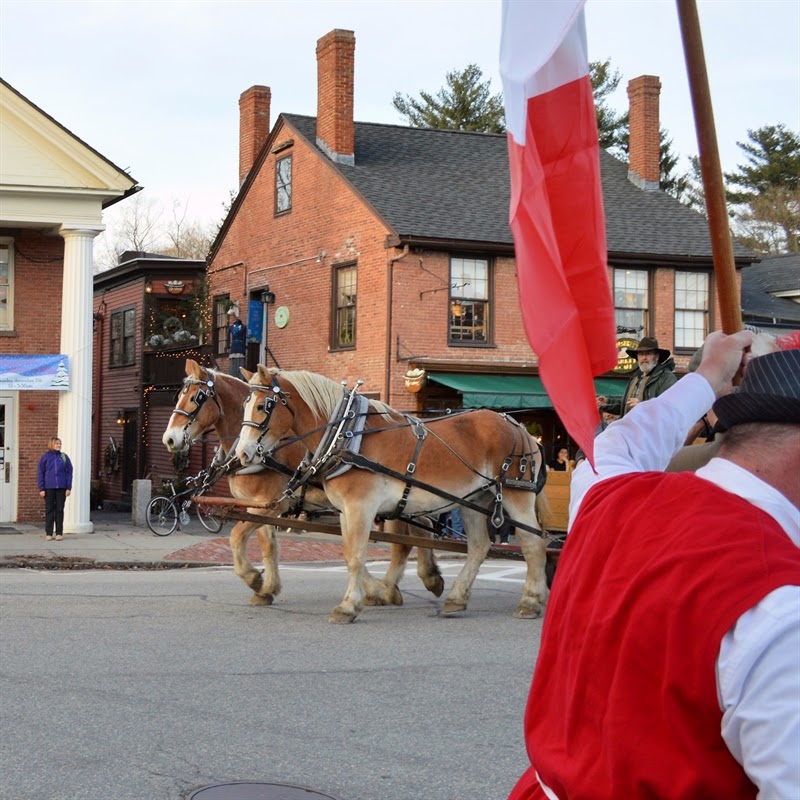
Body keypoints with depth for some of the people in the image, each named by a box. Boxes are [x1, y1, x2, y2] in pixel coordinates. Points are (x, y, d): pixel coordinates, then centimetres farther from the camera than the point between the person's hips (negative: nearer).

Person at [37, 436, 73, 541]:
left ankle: (59, 533, 10)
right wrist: (41, 489, -3)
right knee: (49, 510, 4)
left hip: (61, 488, 1)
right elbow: (41, 473, 2)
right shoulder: (45, 457, 1)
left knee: (60, 510, 5)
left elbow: (69, 472, 5)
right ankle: (48, 533, 9)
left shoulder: (64, 457, 4)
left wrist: (69, 488, -2)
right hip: (49, 488, -1)